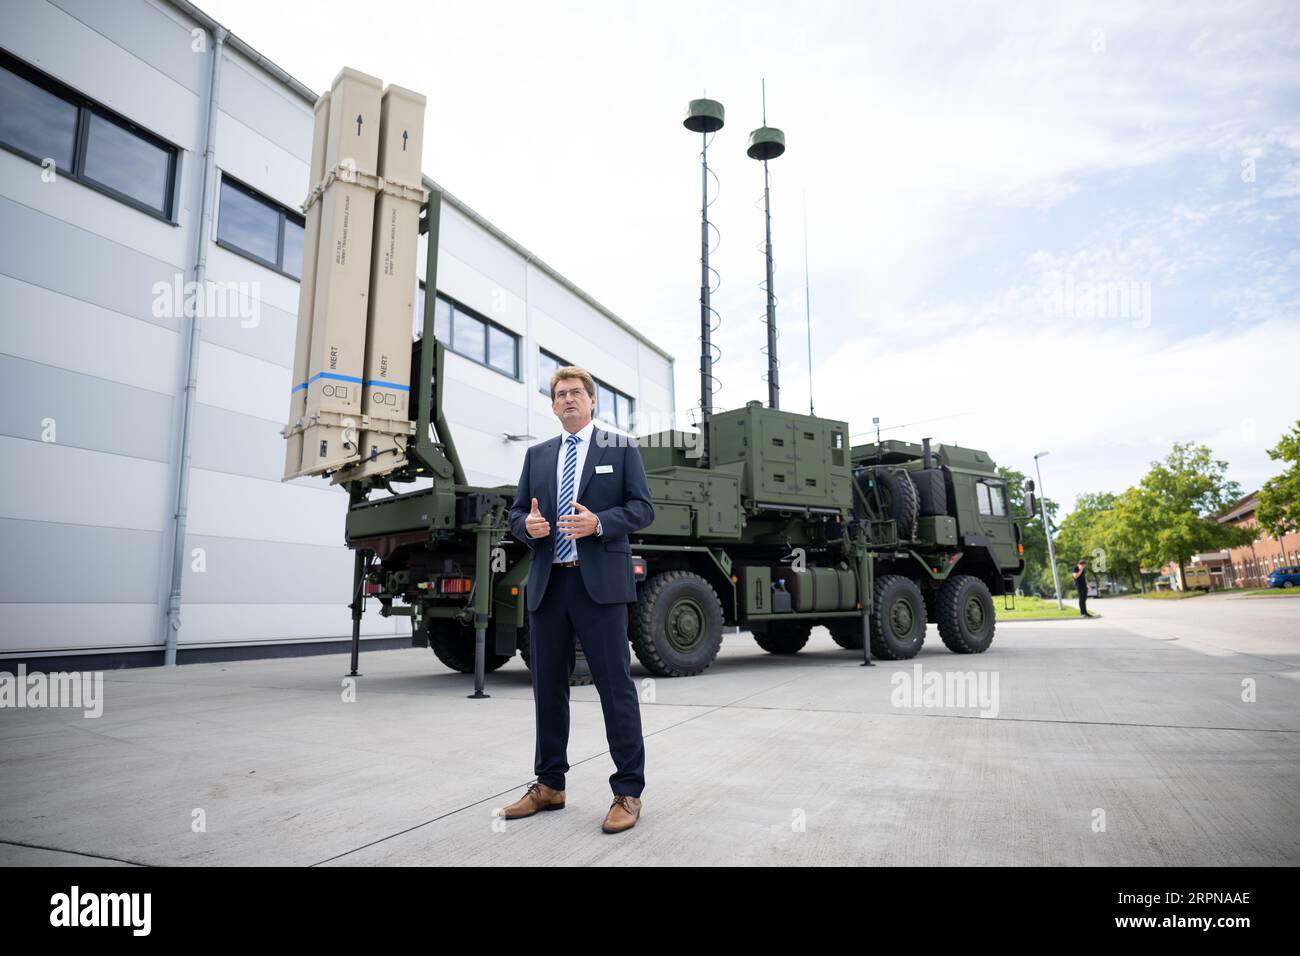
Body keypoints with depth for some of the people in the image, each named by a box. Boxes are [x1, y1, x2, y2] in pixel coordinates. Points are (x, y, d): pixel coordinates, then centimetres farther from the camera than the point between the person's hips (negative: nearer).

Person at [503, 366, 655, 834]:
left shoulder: (621, 450, 6)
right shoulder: (537, 455, 17)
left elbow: (642, 507, -1)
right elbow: (516, 513, 16)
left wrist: (599, 523, -18)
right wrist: (527, 524, -8)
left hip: (600, 583, -4)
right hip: (547, 584, 5)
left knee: (615, 685, -2)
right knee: (548, 686, 11)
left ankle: (628, 792, 9)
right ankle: (549, 785, 26)